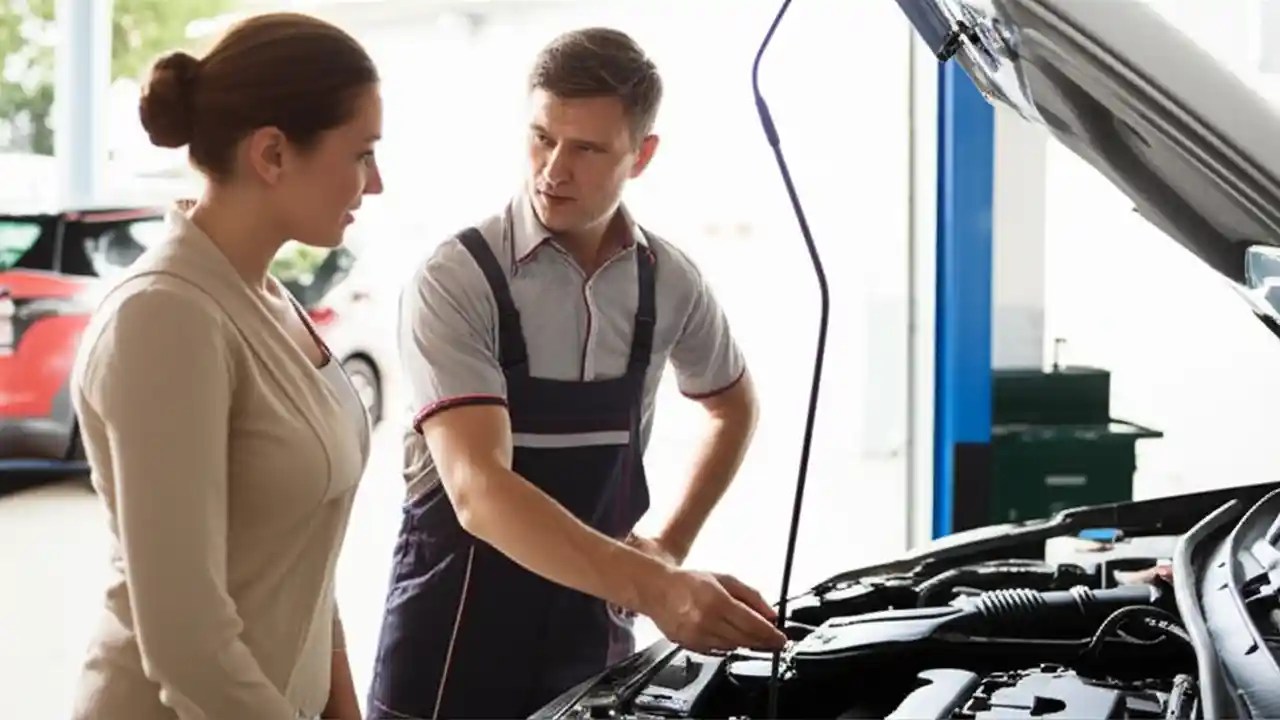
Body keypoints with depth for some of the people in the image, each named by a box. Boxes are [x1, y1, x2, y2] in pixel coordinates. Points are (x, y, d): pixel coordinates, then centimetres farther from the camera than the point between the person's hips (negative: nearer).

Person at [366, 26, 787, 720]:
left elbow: (734, 406, 19)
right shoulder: (455, 281, -16)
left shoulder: (669, 283, -1)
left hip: (592, 637, 4)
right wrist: (655, 589, -38)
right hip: (453, 642, -4)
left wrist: (669, 548, 7)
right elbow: (478, 490, -27)